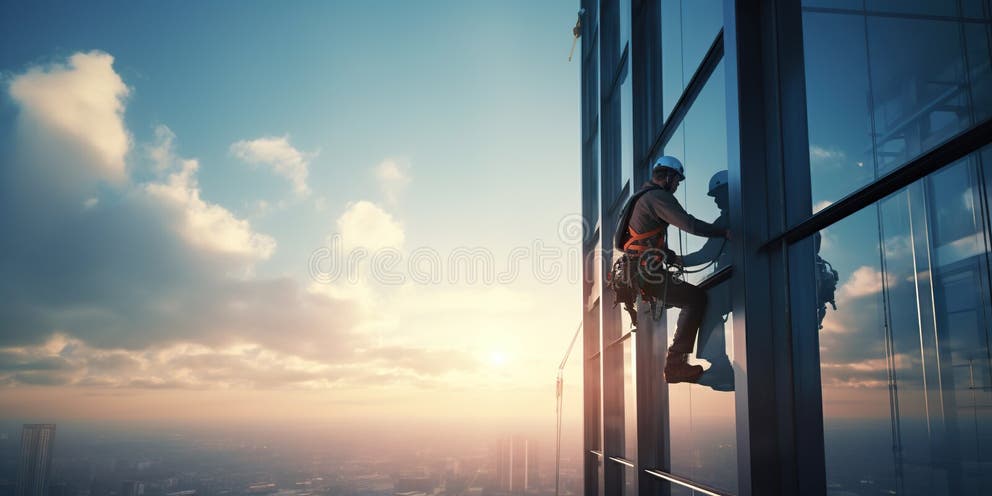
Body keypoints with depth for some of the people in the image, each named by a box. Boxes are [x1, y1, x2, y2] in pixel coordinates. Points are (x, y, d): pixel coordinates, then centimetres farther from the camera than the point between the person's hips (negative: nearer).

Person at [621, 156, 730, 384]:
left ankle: (676, 364, 21)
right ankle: (675, 364, -14)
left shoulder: (643, 198, 24)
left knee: (691, 300, 21)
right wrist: (724, 232, -14)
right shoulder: (658, 196, -9)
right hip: (646, 273, -10)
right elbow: (689, 224, -22)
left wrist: (673, 258, 22)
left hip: (637, 273, 11)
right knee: (697, 298, -11)